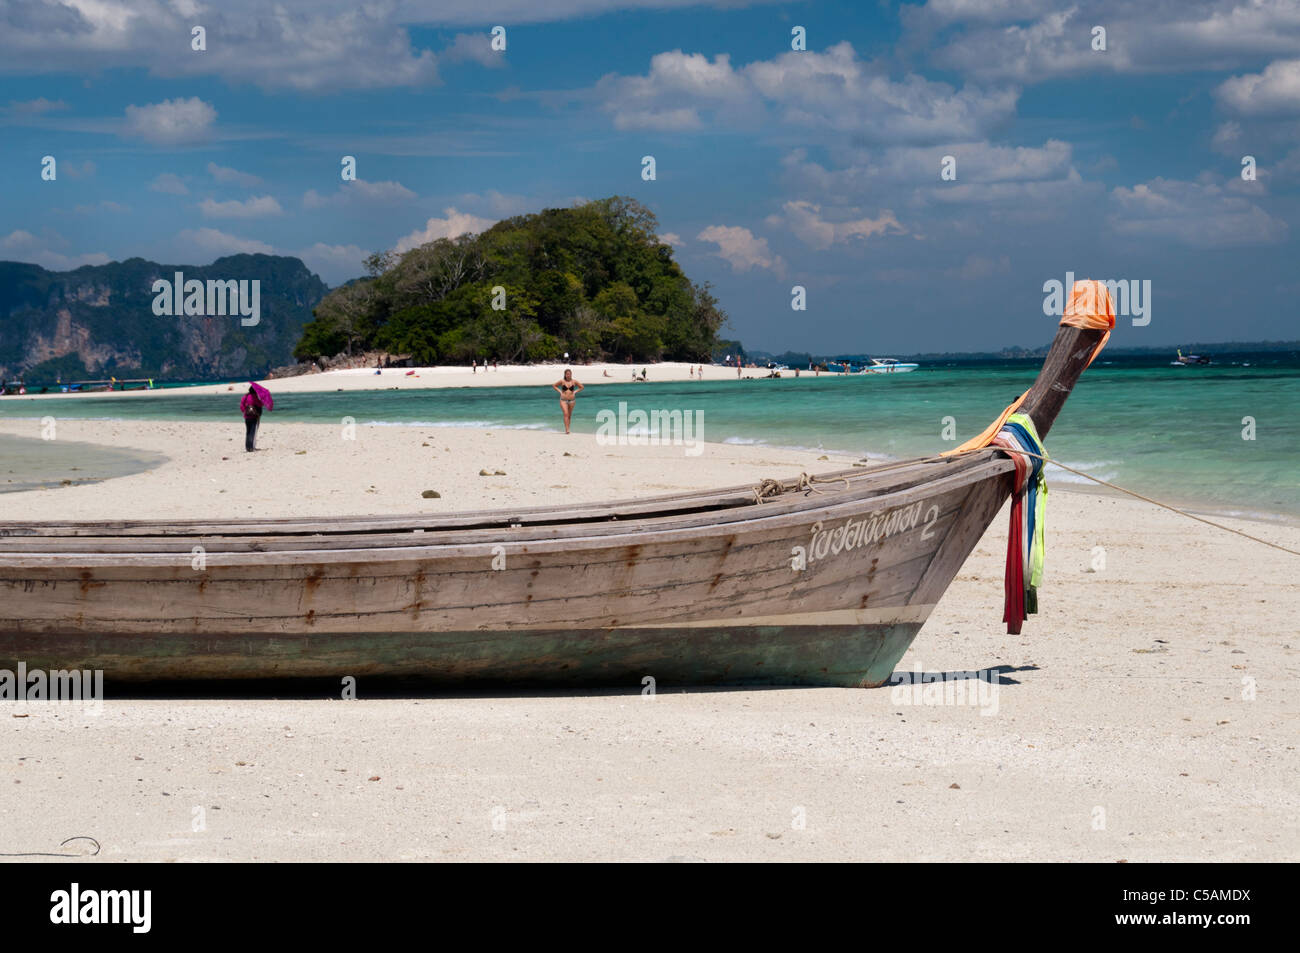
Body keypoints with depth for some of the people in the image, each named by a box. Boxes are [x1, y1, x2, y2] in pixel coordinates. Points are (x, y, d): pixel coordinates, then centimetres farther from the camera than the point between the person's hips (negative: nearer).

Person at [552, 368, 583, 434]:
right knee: (566, 414, -16)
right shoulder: (562, 381, -4)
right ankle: (567, 429, -20)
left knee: (569, 415, 10)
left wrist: (575, 392, 2)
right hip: (563, 400, -3)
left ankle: (567, 428, 23)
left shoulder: (574, 382, 0)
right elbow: (554, 385, 9)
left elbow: (581, 387, 14)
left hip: (571, 400, 3)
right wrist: (559, 391, -1)